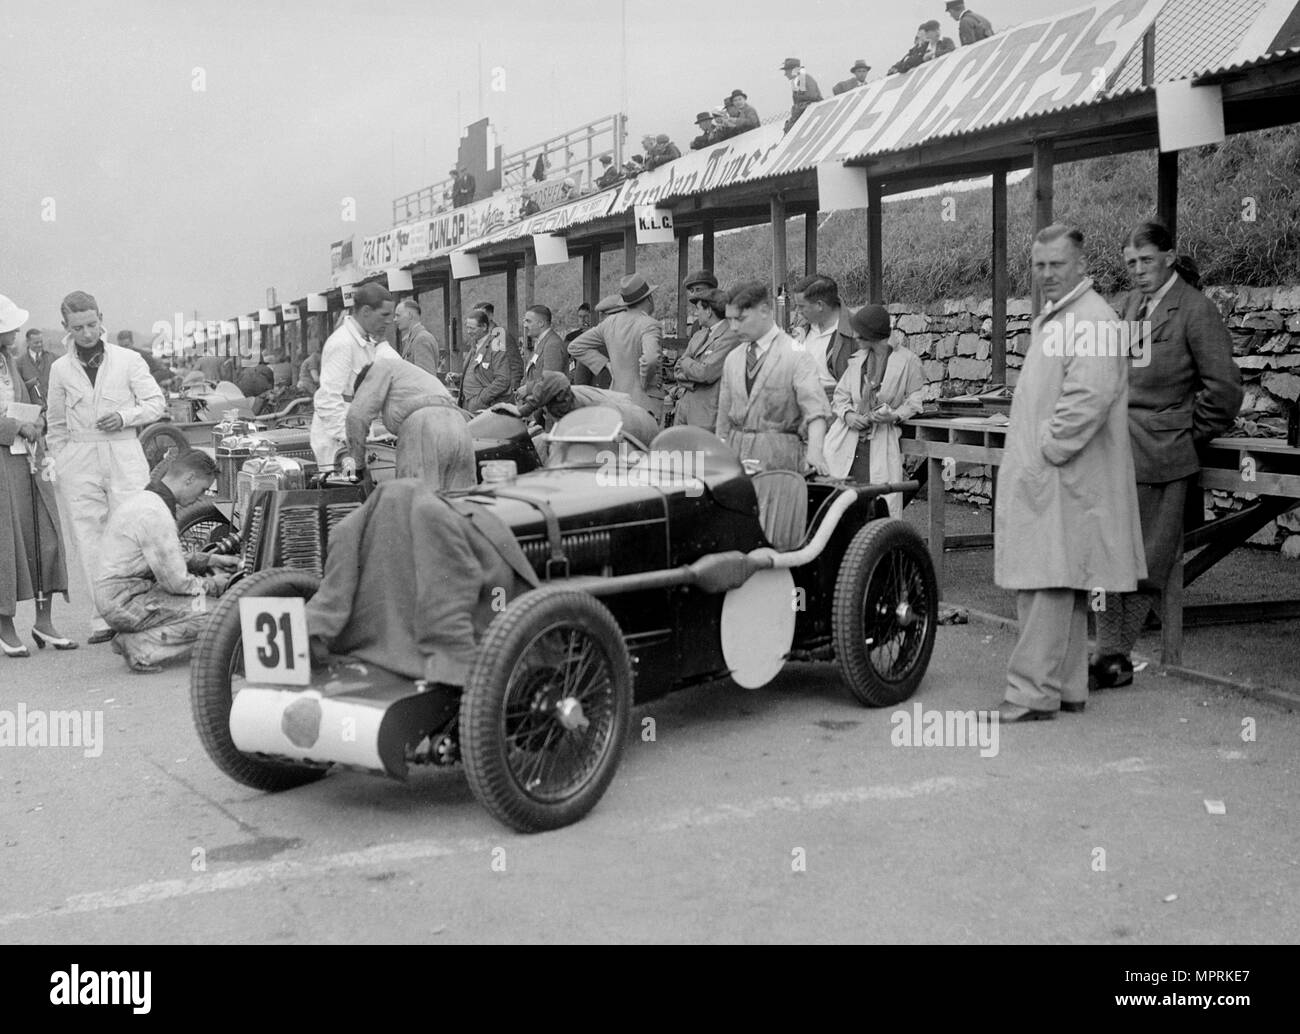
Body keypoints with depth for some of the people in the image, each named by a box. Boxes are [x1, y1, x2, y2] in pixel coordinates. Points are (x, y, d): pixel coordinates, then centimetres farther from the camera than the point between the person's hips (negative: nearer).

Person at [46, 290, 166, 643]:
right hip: (80, 461, 2)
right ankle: (104, 620, 3)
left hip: (123, 458, -2)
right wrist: (59, 468, 10)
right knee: (90, 542, -1)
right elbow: (56, 425, 16)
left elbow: (156, 402, 7)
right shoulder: (60, 369, 10)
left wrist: (124, 417, -10)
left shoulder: (128, 360, 5)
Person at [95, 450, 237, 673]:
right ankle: (139, 647, -11)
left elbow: (168, 558, 23)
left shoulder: (143, 498, 11)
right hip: (124, 603, -11)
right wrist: (212, 585, -3)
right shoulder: (155, 513, -23)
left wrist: (211, 560, 15)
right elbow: (176, 582, -20)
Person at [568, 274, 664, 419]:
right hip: (645, 404, -7)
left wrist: (607, 364, 10)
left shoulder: (611, 322, 9)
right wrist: (645, 383, -12)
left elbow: (575, 347, 16)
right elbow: (650, 358, -30)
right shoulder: (650, 325, -11)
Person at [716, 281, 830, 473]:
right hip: (735, 450, 5)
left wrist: (814, 451, -32)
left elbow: (816, 410, -16)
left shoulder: (796, 355, -6)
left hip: (777, 457, -4)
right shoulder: (732, 359, 13)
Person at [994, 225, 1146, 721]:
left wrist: (1046, 454, -19)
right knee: (1056, 589, 14)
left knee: (1049, 587, -8)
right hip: (1040, 478, 10)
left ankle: (1033, 693, -4)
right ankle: (1067, 687, 22)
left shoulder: (1090, 320, -13)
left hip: (1063, 481, -10)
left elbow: (1088, 399, -24)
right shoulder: (1051, 317, 20)